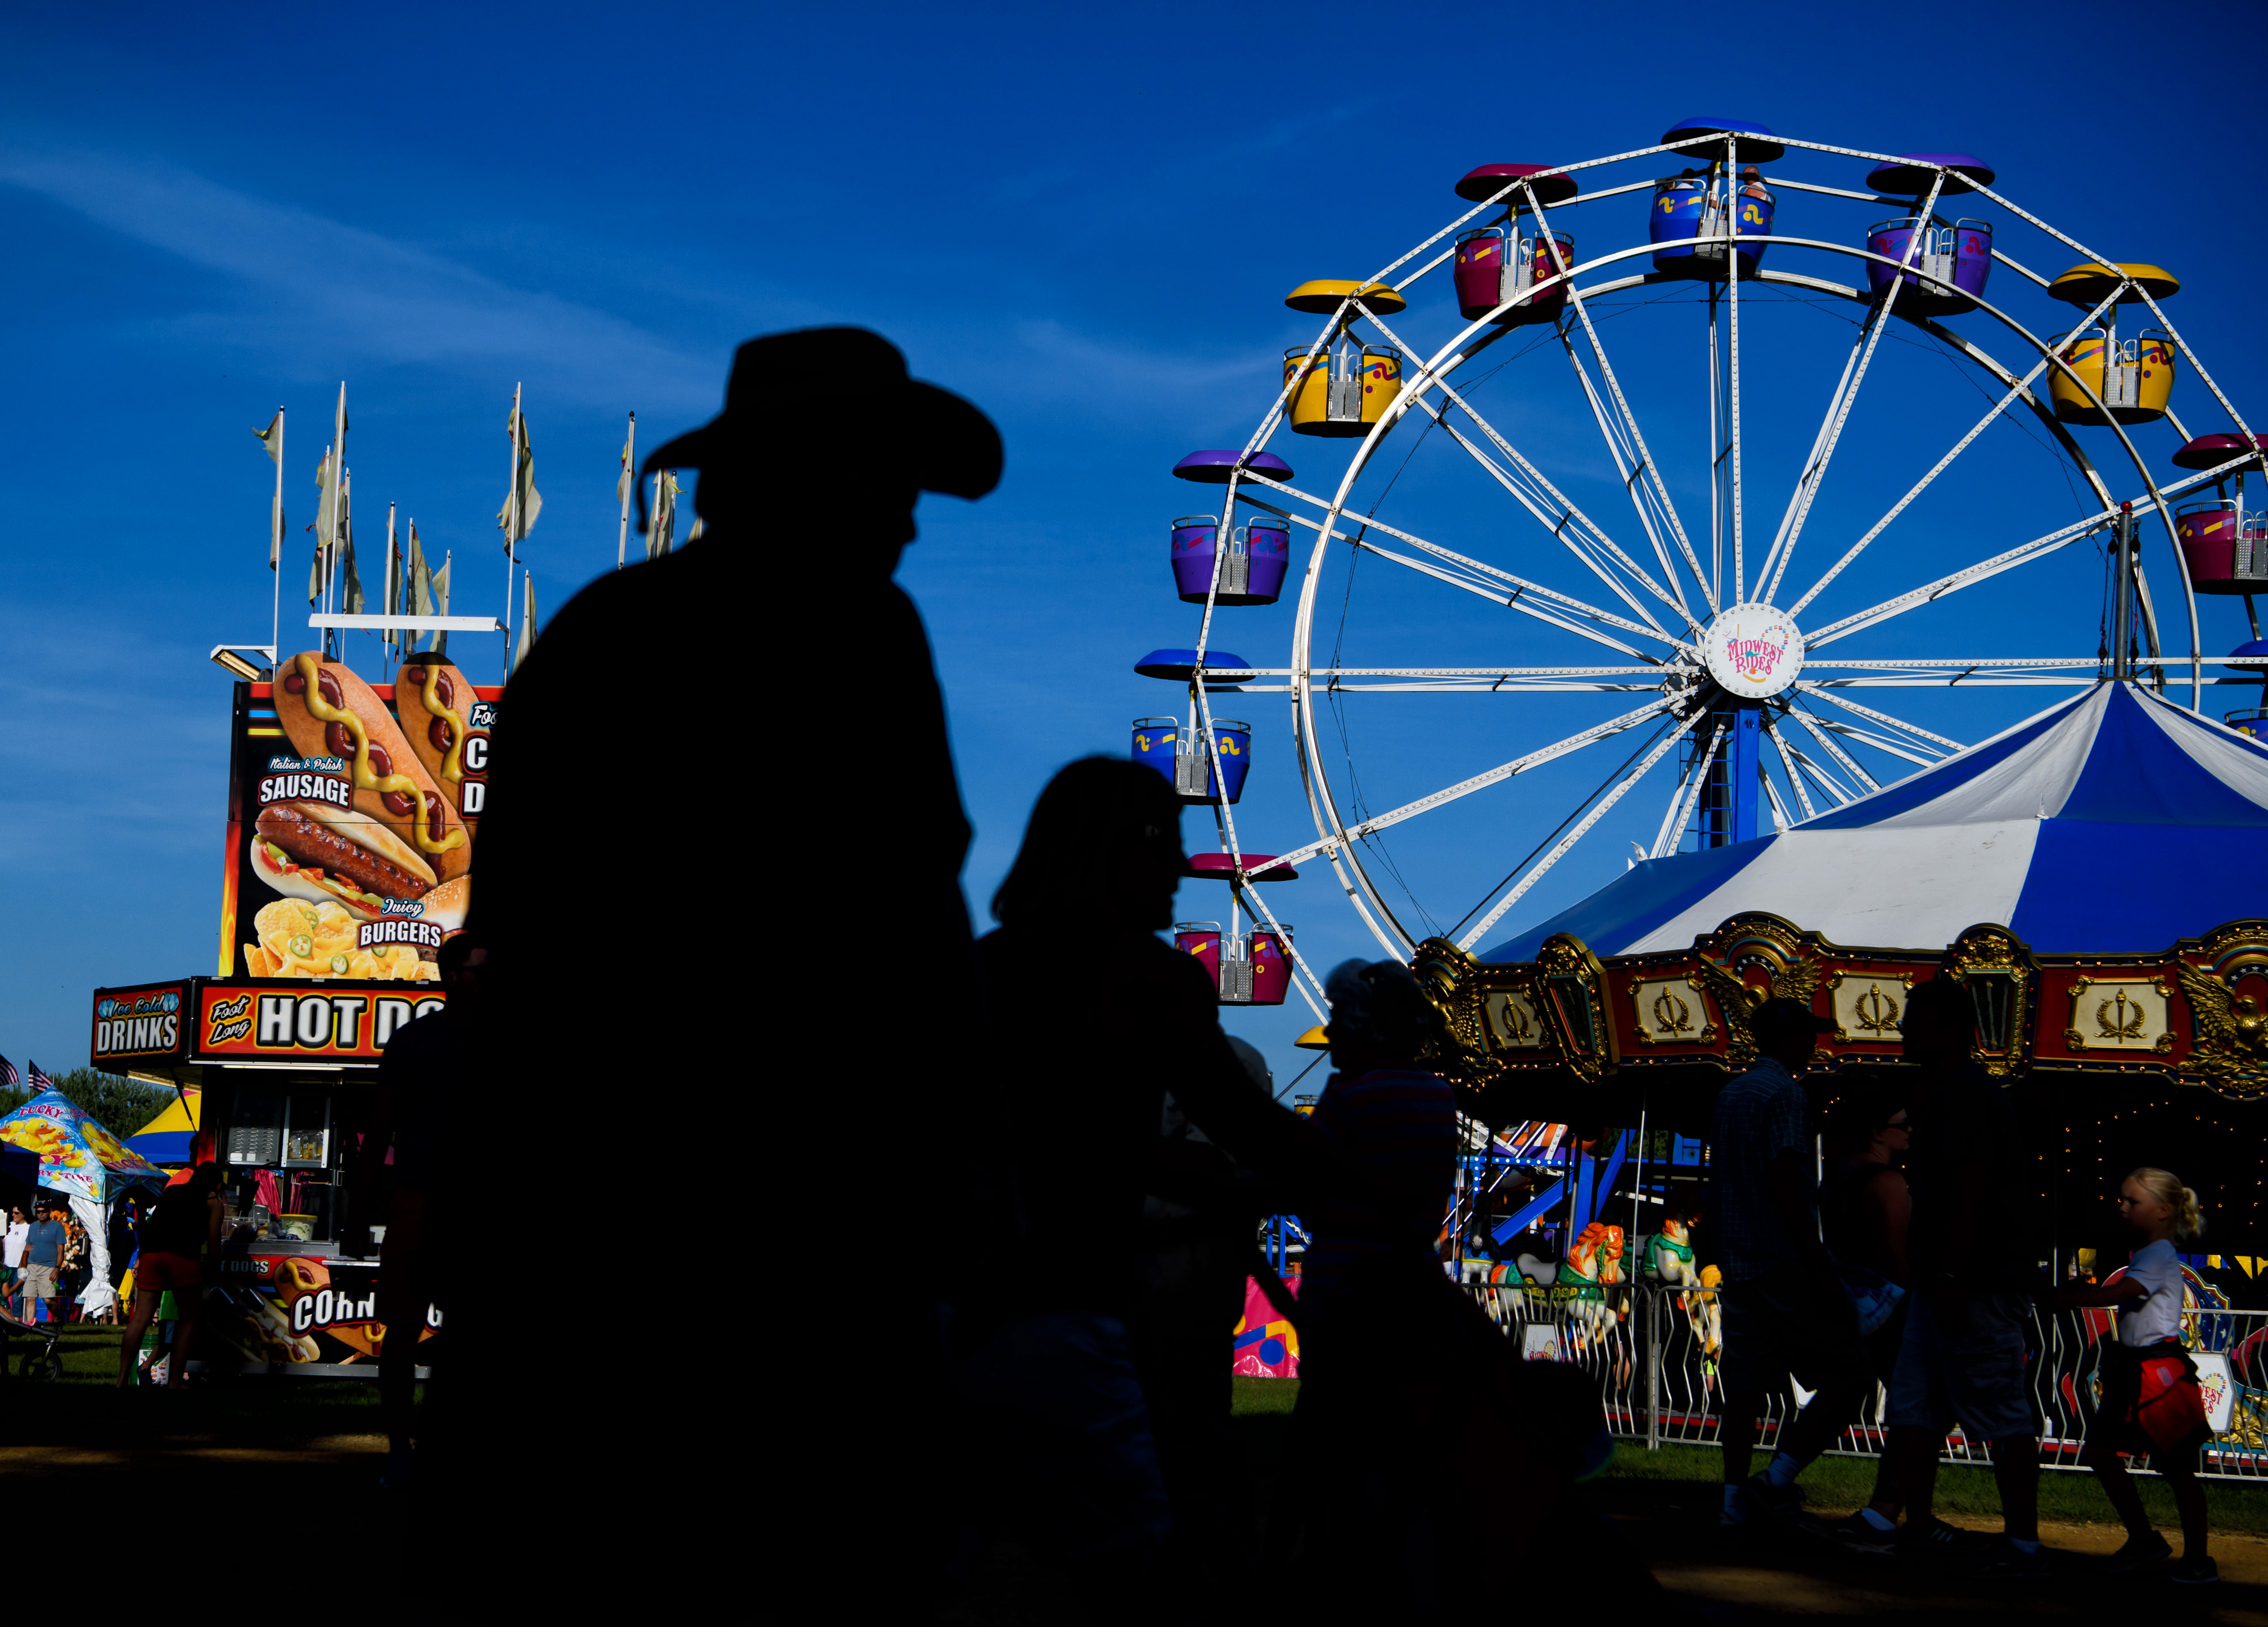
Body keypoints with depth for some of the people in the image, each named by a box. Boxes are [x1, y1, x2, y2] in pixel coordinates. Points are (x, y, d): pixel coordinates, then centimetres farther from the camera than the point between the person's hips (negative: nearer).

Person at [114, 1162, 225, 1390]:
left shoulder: (171, 1191, 28)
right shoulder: (214, 1202, 15)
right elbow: (213, 1244, 10)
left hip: (151, 1252, 4)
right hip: (183, 1257, -4)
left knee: (140, 1317, 3)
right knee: (190, 1317, 8)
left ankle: (122, 1379, -3)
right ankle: (175, 1380, 3)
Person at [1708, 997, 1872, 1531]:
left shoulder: (1731, 1093, 16)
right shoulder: (1786, 1094, -11)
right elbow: (1784, 1182, -20)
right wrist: (1819, 1266, -20)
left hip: (1739, 1263, 9)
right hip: (1785, 1261, -9)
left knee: (1744, 1384, 10)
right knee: (1846, 1377, -4)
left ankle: (1736, 1500, 9)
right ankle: (1778, 1480, -12)